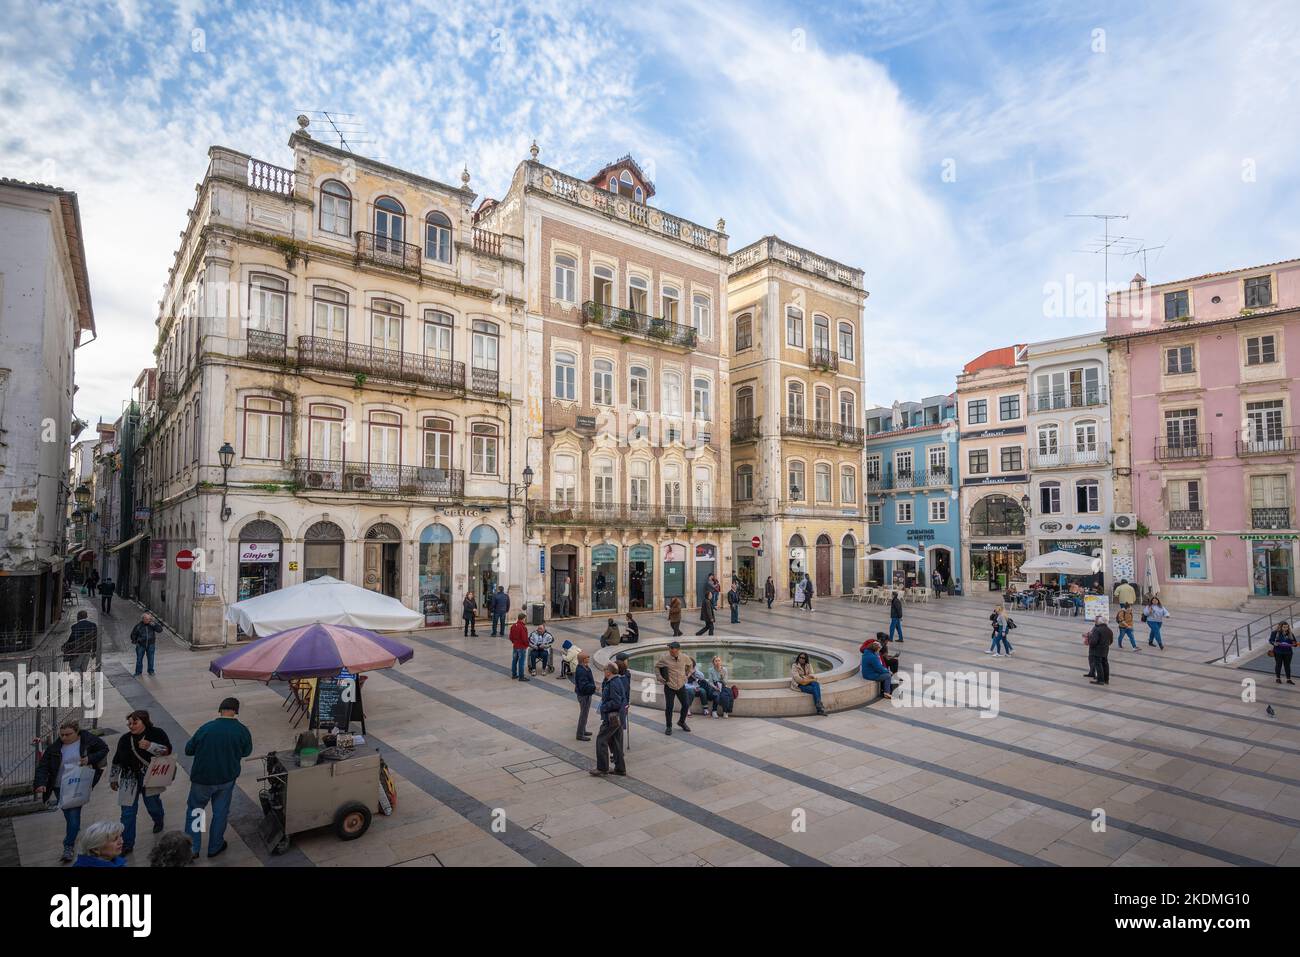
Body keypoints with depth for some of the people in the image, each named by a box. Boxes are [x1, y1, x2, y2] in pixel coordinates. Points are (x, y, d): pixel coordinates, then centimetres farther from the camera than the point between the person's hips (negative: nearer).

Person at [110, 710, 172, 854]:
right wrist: (113, 779, 18)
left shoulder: (157, 733, -10)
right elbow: (117, 761, 14)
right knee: (128, 811, 0)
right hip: (130, 780, 2)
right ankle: (126, 844, 12)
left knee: (152, 805, 12)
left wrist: (150, 746, -30)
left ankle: (158, 821, 46)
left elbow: (167, 750, -17)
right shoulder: (125, 739, 2)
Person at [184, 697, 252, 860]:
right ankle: (214, 847, 29)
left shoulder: (205, 728, -16)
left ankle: (192, 849, 20)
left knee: (194, 810, 20)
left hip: (202, 778, 0)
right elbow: (246, 752, 3)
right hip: (227, 779, 1)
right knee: (220, 812, 17)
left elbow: (188, 750, -2)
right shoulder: (242, 731, -14)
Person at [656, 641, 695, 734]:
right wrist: (661, 678, -4)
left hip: (681, 686, 3)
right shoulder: (664, 658, -15)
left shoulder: (685, 658, -7)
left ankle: (681, 722, 32)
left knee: (686, 705, 7)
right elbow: (656, 666, 2)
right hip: (669, 686, -3)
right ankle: (668, 726, 18)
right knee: (669, 707, -2)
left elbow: (691, 664, 15)